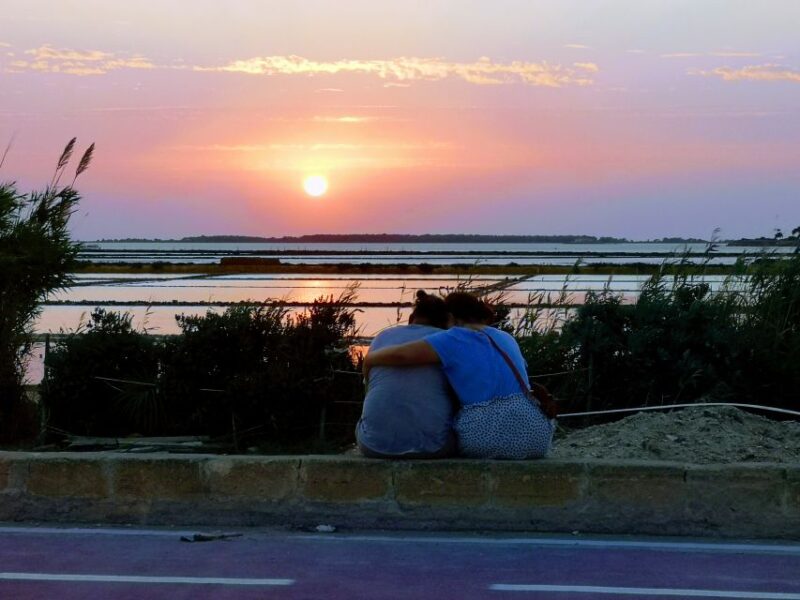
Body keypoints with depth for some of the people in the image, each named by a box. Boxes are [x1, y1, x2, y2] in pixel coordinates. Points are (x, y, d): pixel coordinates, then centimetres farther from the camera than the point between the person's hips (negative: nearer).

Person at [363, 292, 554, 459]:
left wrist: (370, 360, 9)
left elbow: (399, 354, -11)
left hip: (485, 438, -4)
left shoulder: (454, 339, 0)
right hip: (534, 435, 4)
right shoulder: (505, 340, 19)